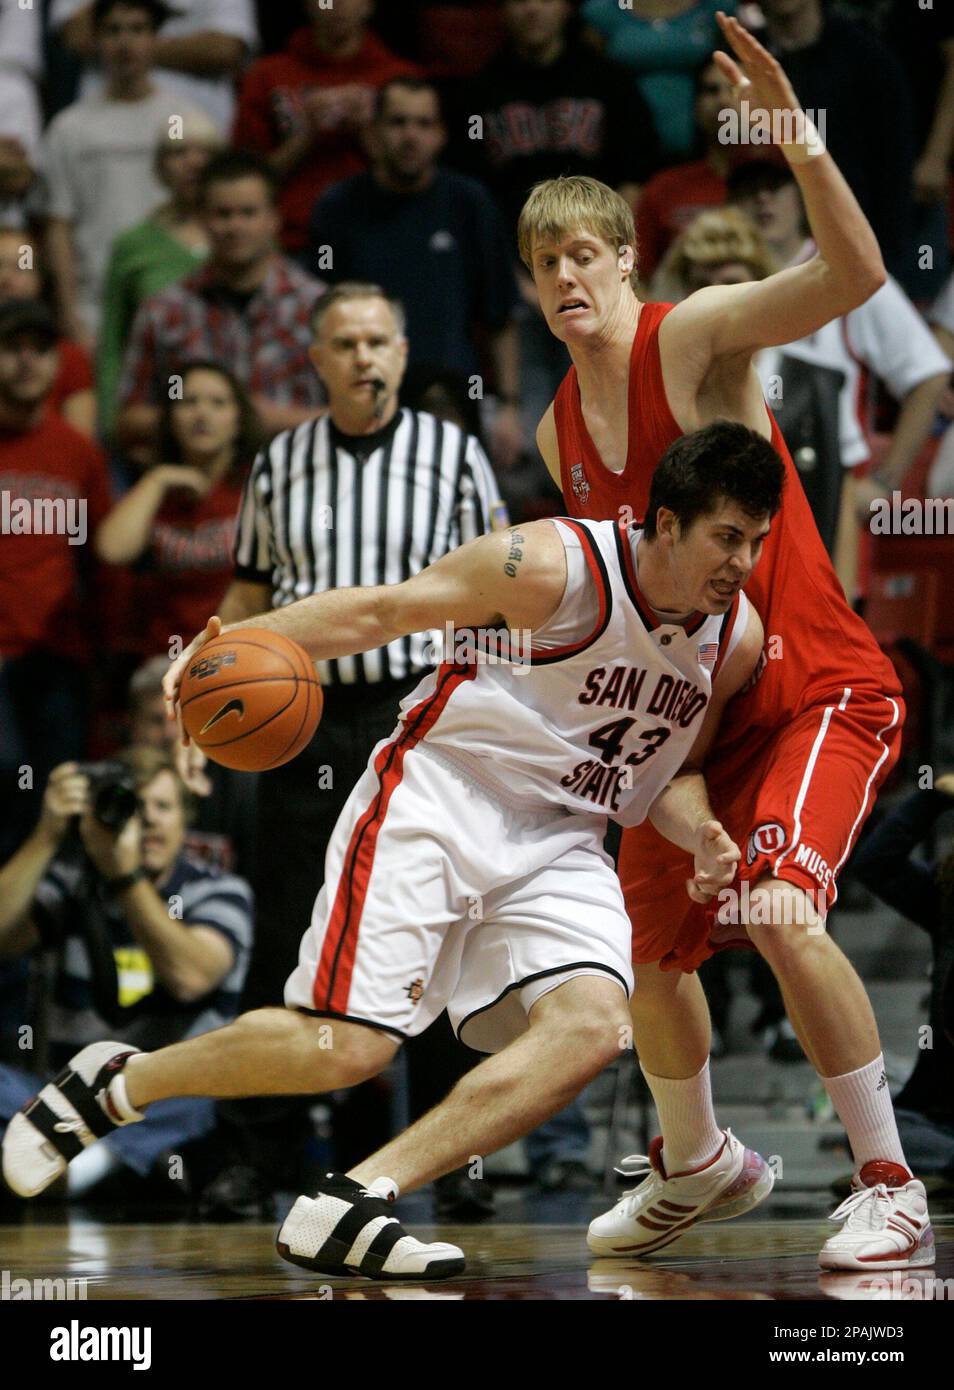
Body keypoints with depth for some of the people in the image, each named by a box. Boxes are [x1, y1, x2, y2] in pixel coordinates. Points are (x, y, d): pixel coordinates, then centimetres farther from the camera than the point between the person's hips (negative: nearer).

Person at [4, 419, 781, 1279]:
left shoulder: (738, 639, 1)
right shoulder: (553, 568, -17)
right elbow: (383, 609, -11)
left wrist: (698, 832, -7)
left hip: (556, 845, 6)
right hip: (435, 801, -6)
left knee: (593, 1025, -22)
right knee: (346, 1047, -16)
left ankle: (349, 1206, -22)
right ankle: (115, 1083, 10)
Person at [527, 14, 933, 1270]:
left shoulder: (698, 335, -15)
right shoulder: (558, 435, 6)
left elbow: (855, 274, -33)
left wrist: (794, 132, -45)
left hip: (817, 693, -8)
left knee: (781, 908, -29)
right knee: (654, 952, 14)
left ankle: (892, 1188, -18)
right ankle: (689, 1165, 43)